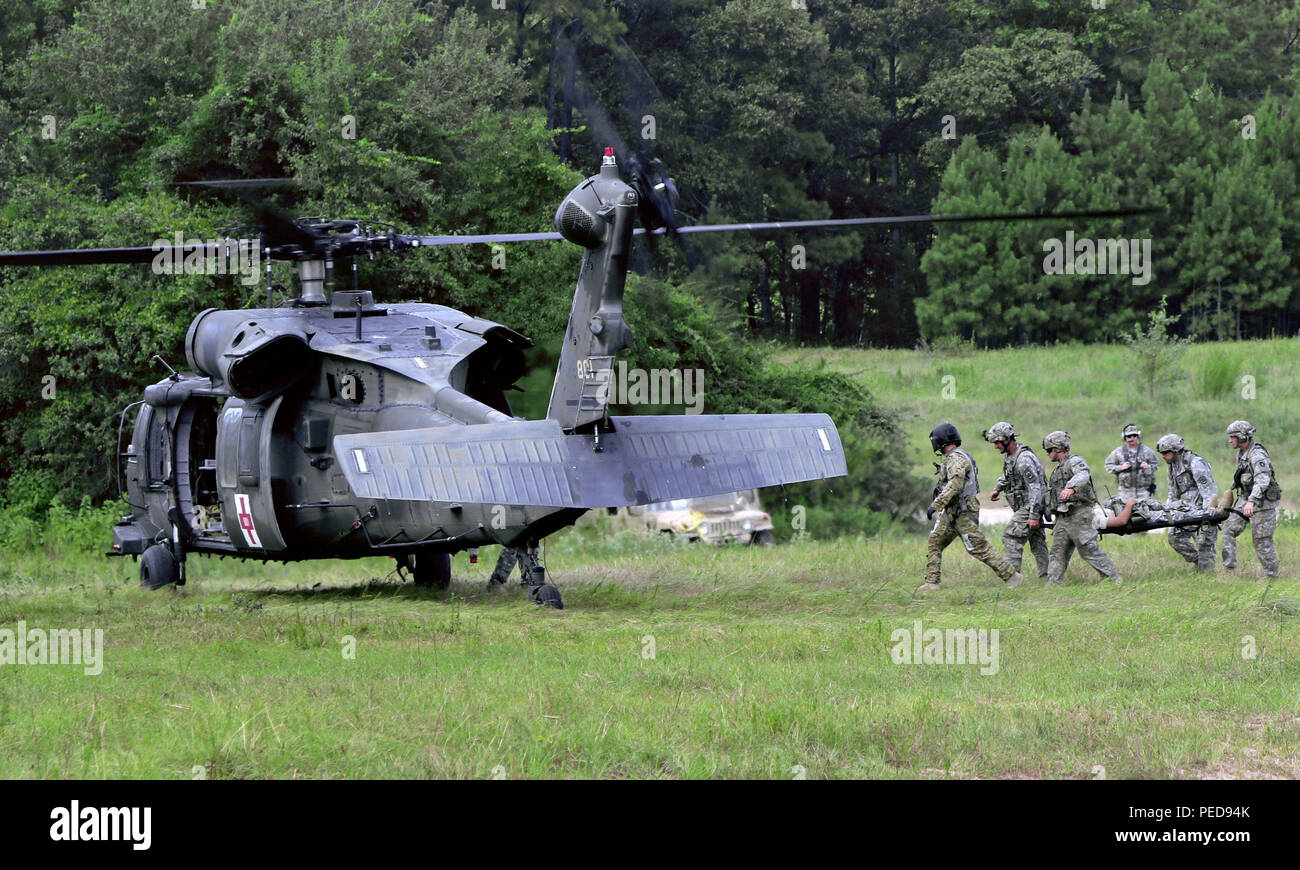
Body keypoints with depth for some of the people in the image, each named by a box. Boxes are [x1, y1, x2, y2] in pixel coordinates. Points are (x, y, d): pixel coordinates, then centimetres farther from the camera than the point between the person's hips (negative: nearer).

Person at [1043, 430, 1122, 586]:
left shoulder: (1075, 462, -8)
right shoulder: (1059, 469, 22)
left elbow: (1083, 475, -30)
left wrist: (1071, 488, -47)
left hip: (1078, 515, -9)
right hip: (1063, 518, 9)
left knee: (1089, 550, -7)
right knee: (1057, 553, 3)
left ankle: (1114, 579, 0)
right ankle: (1052, 584, 3)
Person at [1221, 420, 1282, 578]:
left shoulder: (1257, 455, -20)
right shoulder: (1241, 454, 10)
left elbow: (1262, 480, -32)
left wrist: (1252, 501, -43)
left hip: (1262, 503, -9)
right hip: (1245, 499, 9)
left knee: (1262, 540, -5)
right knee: (1229, 529, 0)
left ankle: (1272, 574, 5)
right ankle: (1230, 567, 0)